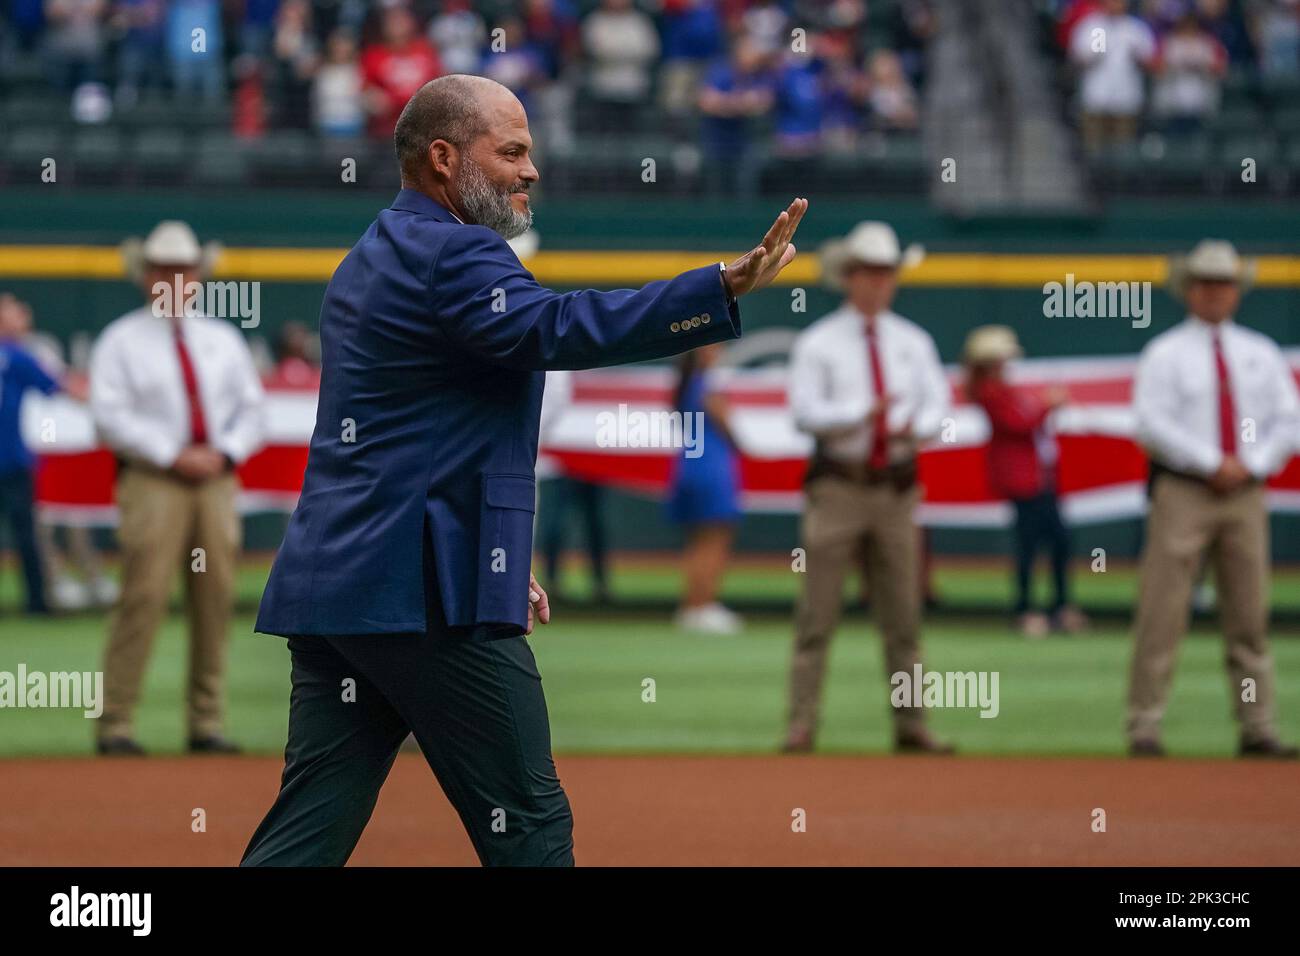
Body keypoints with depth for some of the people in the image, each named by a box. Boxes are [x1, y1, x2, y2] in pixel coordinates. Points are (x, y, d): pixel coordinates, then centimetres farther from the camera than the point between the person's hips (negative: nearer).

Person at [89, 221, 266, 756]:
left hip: (217, 480, 5)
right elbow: (109, 414, -7)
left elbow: (251, 410, 15)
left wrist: (223, 453, -4)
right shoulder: (121, 341, 4)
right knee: (144, 597, -13)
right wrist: (174, 455, -14)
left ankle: (206, 725, 6)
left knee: (215, 601, 1)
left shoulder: (224, 340, 18)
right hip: (152, 483, -5)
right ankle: (114, 725, -11)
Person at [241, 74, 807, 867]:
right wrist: (725, 289, -37)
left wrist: (497, 558, 26)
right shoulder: (451, 254, -9)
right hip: (430, 593, -9)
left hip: (328, 588, 9)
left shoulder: (368, 260, 22)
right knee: (527, 823, -2)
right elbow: (557, 328, -28)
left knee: (308, 833, 4)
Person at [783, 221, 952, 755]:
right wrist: (864, 412, -23)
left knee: (902, 615, 5)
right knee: (817, 614, -5)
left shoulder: (914, 343, 12)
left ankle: (910, 727, 8)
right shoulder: (817, 343, 1)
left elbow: (938, 406, 5)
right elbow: (805, 412, -10)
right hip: (838, 485, -3)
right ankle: (802, 726, -5)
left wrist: (915, 427, -17)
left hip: (895, 487, 3)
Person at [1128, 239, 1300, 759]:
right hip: (1182, 494, -4)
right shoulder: (1165, 354, 2)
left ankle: (1258, 730, 6)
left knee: (1250, 614, 3)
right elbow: (1152, 422, -8)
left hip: (1246, 495, 4)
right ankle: (1144, 729, -6)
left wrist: (1251, 464, -6)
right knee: (1162, 614, -8)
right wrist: (1211, 463, -14)